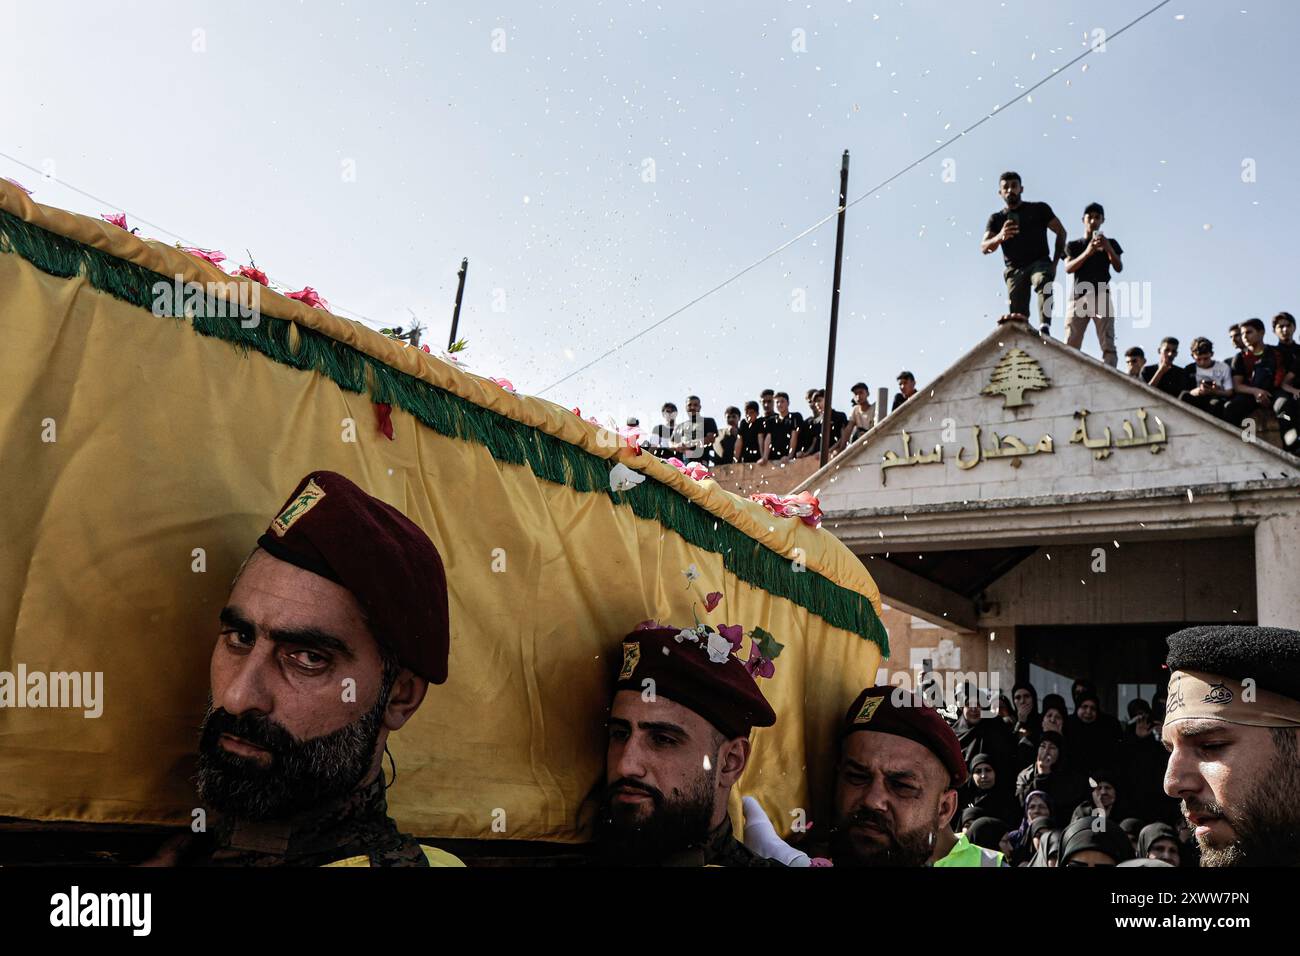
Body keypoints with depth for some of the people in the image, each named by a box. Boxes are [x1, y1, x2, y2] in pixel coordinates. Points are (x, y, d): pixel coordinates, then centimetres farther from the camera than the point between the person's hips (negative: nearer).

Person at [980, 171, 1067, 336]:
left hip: (1040, 262, -3)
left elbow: (1061, 232, 11)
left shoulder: (1039, 209, 11)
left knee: (1043, 282, -36)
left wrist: (1055, 261, -1)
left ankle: (1045, 328, -51)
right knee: (1017, 314, -8)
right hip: (1015, 270, 3)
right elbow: (984, 248, 0)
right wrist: (1000, 237, -23)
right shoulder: (996, 219, 14)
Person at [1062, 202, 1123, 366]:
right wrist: (1087, 253, -15)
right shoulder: (1073, 245, 19)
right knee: (1070, 346, -12)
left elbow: (1119, 268, 4)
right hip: (1078, 297, 1)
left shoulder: (1110, 243, 19)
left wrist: (1108, 248, -13)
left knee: (1108, 345, -15)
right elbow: (1068, 268, 1)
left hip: (1101, 296, -1)